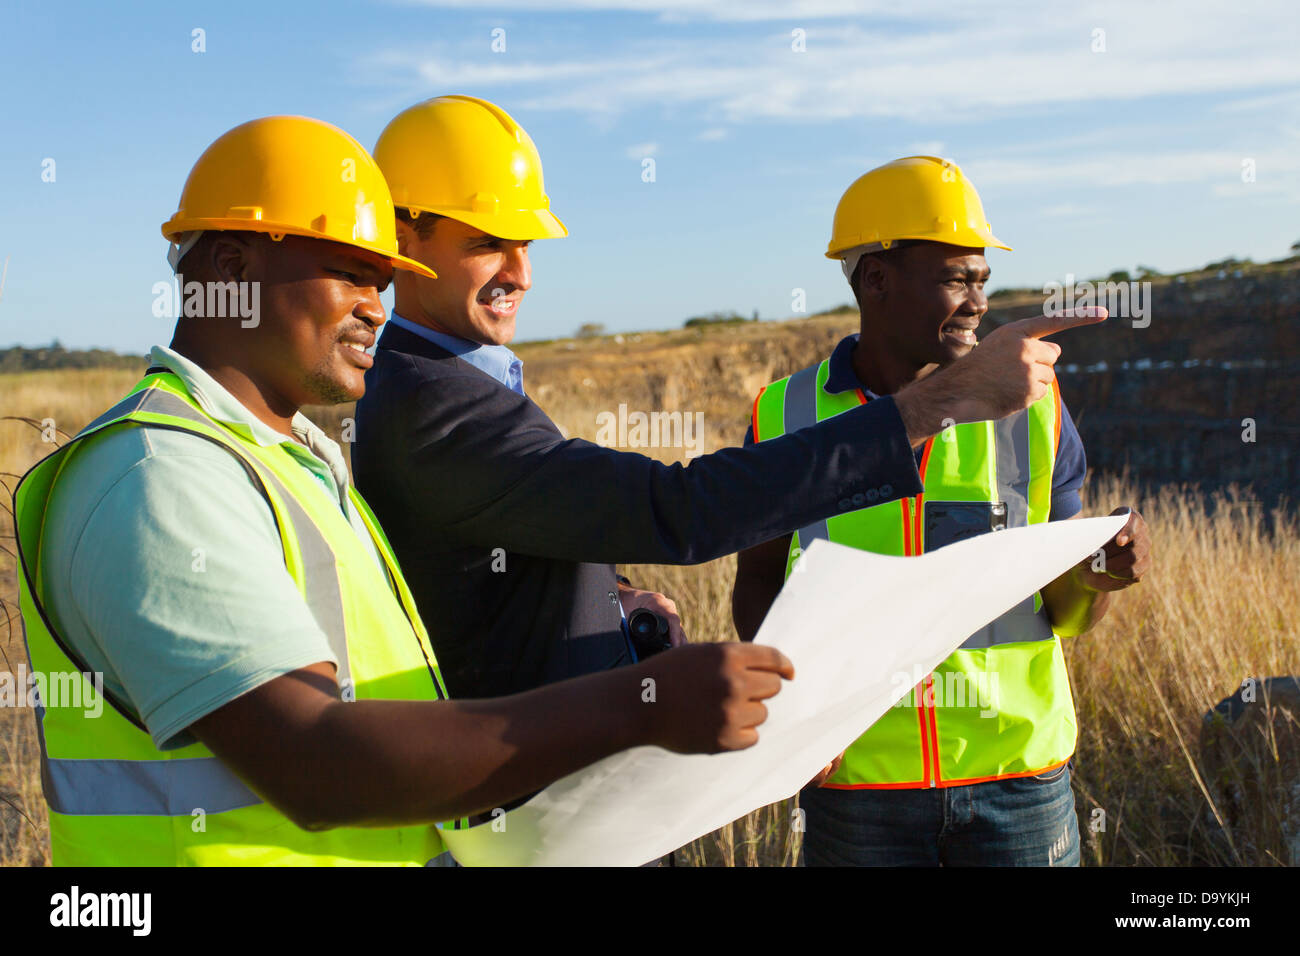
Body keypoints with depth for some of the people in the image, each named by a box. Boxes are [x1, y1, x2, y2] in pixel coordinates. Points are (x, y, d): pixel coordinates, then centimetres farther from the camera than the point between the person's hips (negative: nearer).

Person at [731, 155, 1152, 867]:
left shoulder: (1031, 408, 0)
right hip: (858, 779, 0)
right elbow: (758, 582, 7)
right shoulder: (786, 416, -2)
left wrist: (1097, 576, -18)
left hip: (1017, 774, 1)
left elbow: (1067, 615, 3)